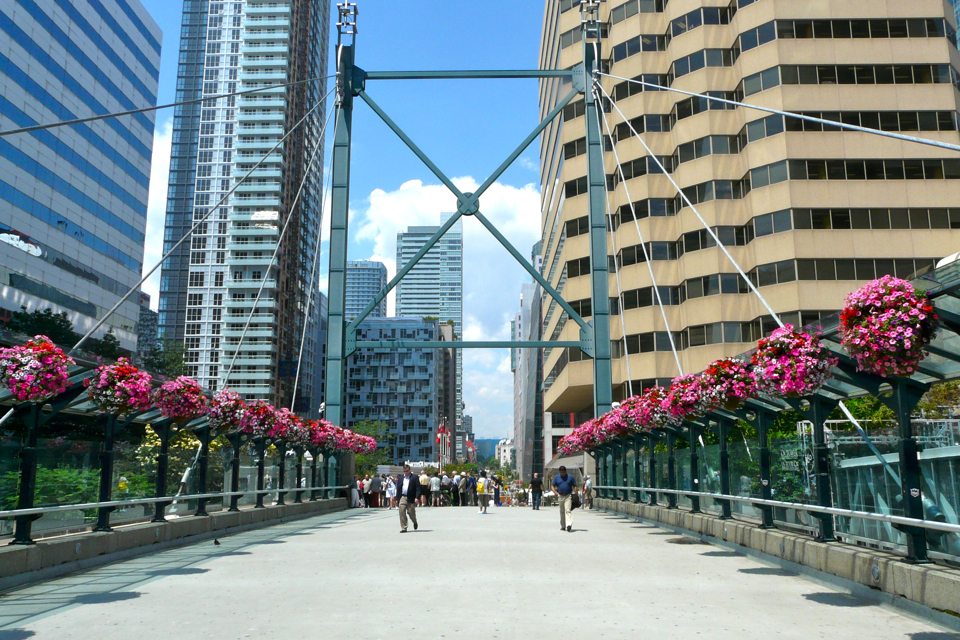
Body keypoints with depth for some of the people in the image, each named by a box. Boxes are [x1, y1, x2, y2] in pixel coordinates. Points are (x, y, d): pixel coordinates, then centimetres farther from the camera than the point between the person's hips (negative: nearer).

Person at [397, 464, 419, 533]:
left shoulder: (415, 477, -1)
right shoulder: (400, 478, 14)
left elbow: (418, 488, -6)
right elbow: (398, 488, 15)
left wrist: (416, 498, -15)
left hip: (411, 498, -4)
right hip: (402, 498, 4)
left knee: (411, 512, 2)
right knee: (402, 512, -7)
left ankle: (415, 522, 34)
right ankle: (403, 528, 0)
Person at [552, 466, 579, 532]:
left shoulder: (570, 477, 2)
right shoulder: (556, 477, 6)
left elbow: (575, 486, 5)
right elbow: (552, 486, 7)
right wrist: (555, 492, -13)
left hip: (568, 496, -3)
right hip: (560, 496, 3)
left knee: (568, 510, -17)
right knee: (562, 511, 11)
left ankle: (569, 525, -27)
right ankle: (562, 526, 21)